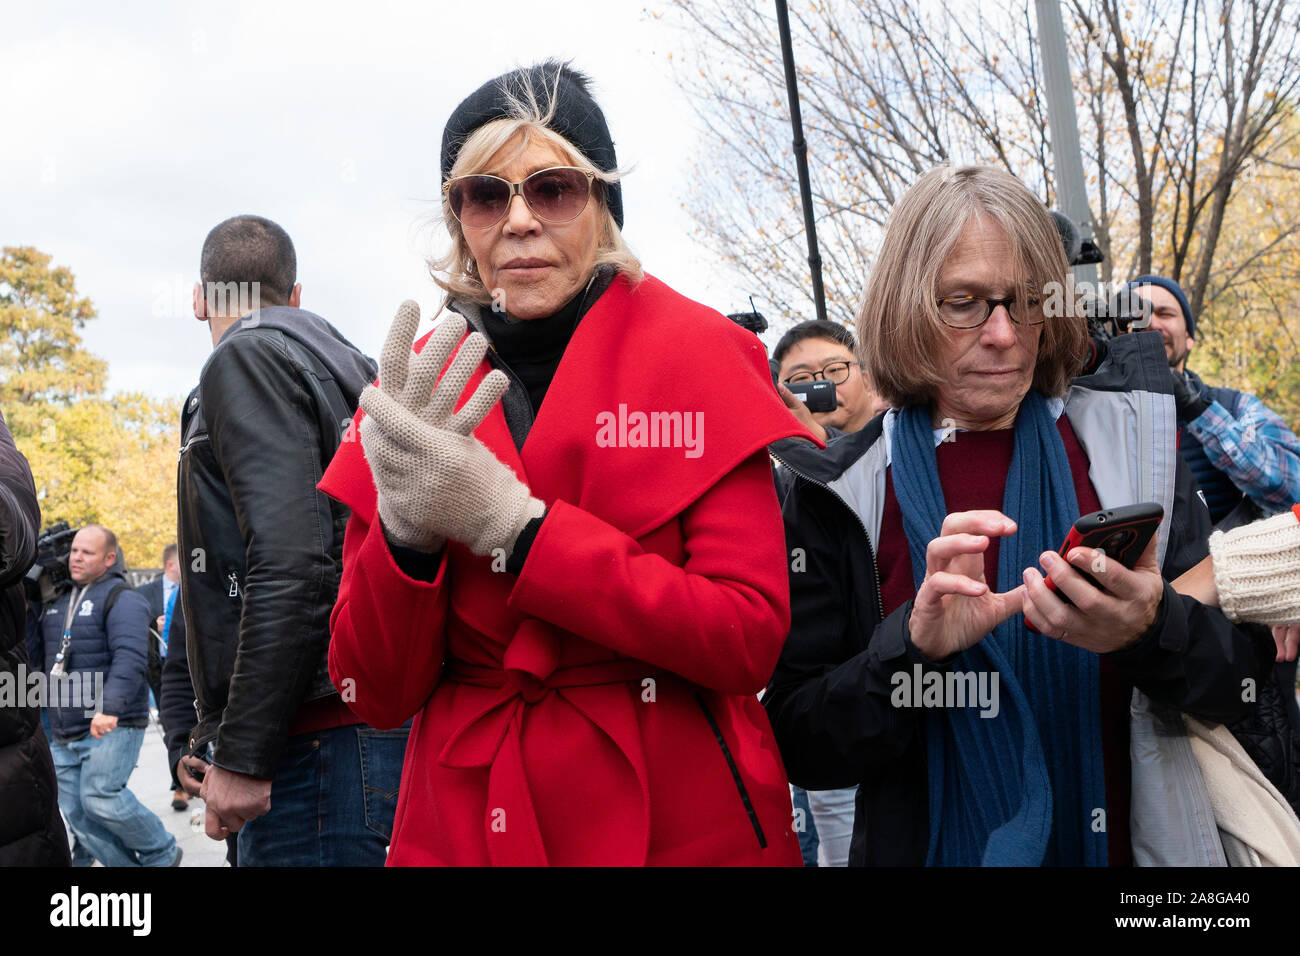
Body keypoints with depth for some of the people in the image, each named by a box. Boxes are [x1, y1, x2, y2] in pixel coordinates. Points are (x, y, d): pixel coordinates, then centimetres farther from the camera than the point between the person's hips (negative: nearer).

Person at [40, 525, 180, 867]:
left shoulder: (122, 599, -8)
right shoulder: (57, 599, 15)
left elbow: (129, 658, -23)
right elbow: (44, 655, 27)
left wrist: (110, 708, -34)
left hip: (113, 725, -8)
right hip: (64, 734, 8)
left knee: (100, 796, -19)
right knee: (76, 813, 3)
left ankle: (162, 855, 1)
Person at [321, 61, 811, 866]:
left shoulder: (696, 352, -8)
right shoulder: (420, 390, -2)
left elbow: (750, 639, -15)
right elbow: (377, 695, -3)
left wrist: (515, 525, -21)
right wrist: (407, 530, -21)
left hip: (683, 825, -2)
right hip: (468, 827, 2)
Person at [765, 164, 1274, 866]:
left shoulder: (1125, 439, 1)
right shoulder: (841, 492, -3)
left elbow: (1236, 684, -1)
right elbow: (796, 745, -4)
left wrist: (1148, 631, -20)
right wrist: (915, 644, -19)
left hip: (1125, 842, 2)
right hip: (934, 846, -1)